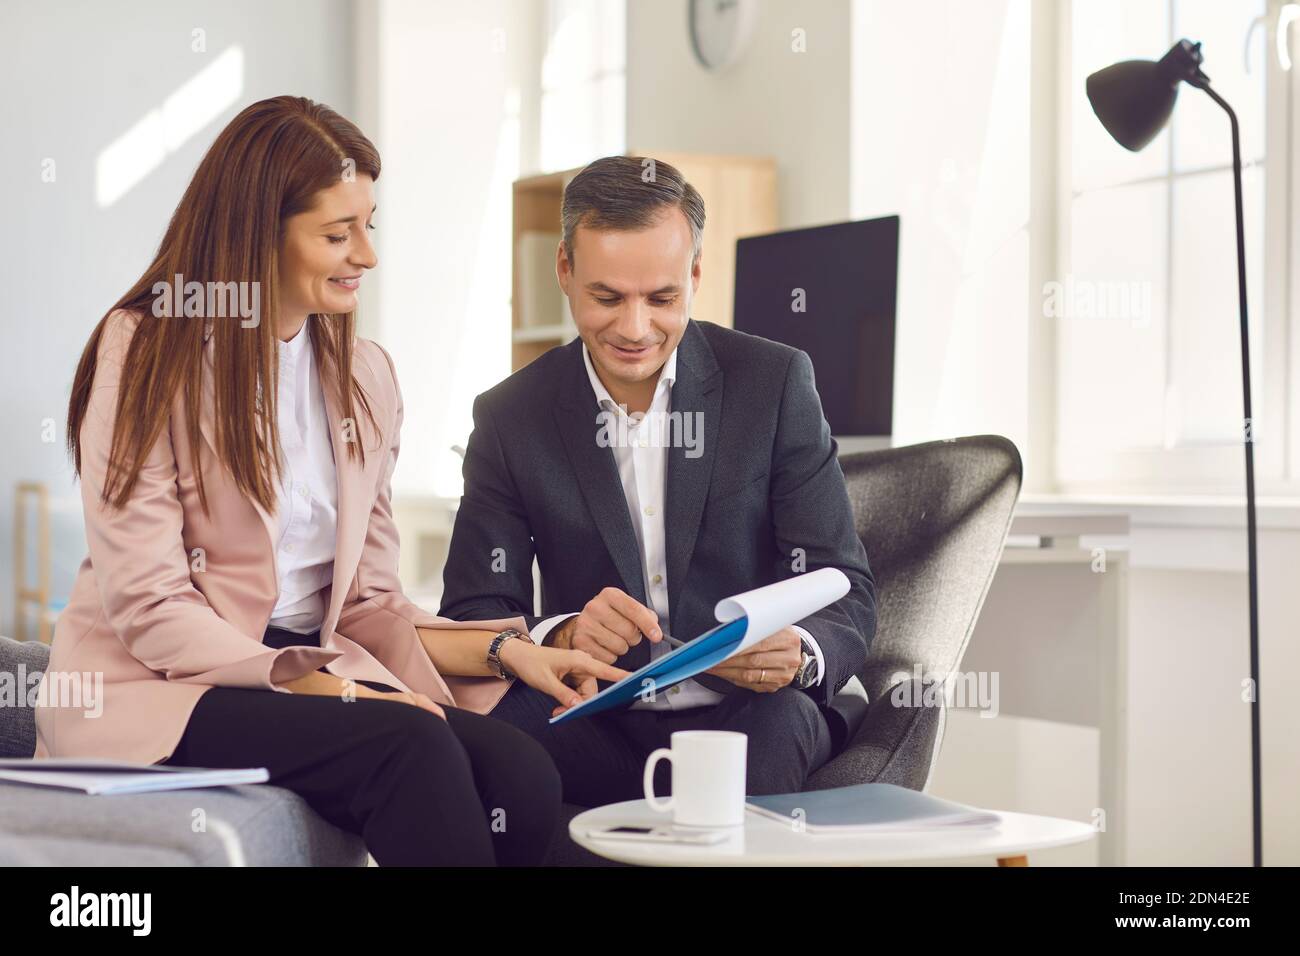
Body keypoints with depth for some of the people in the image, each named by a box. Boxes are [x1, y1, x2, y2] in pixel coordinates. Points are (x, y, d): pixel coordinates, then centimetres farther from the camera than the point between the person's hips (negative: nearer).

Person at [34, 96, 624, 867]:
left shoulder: (365, 375, 13)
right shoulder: (147, 354, -4)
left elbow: (368, 601, 12)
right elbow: (149, 608, -12)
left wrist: (504, 649, -5)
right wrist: (324, 686, -21)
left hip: (318, 667, 5)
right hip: (160, 688, -5)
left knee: (524, 775, -25)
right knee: (413, 748, -33)